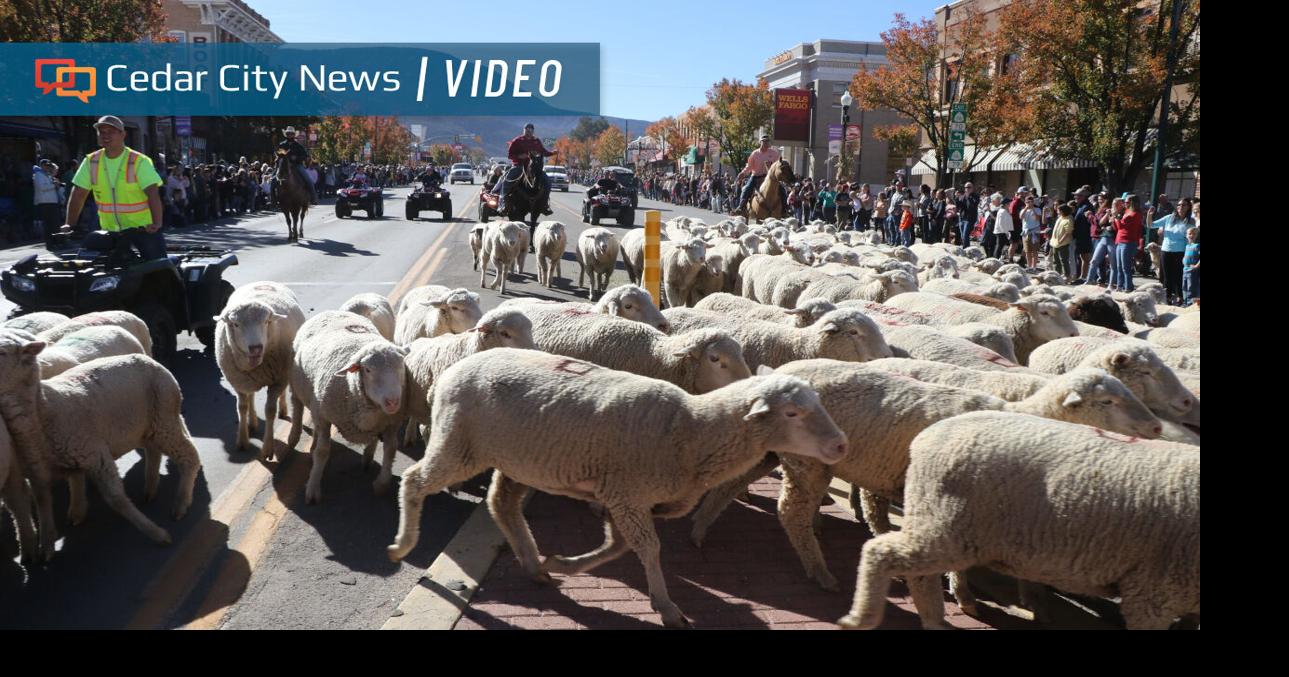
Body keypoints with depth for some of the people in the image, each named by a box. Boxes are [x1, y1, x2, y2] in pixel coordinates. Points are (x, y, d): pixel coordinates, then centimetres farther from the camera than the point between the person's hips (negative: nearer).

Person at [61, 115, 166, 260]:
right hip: (109, 230, 4)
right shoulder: (91, 161, 3)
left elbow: (153, 193, -21)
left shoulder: (139, 161, -10)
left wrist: (157, 223, -36)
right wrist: (69, 225, -4)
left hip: (143, 226, -4)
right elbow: (78, 195, 5)